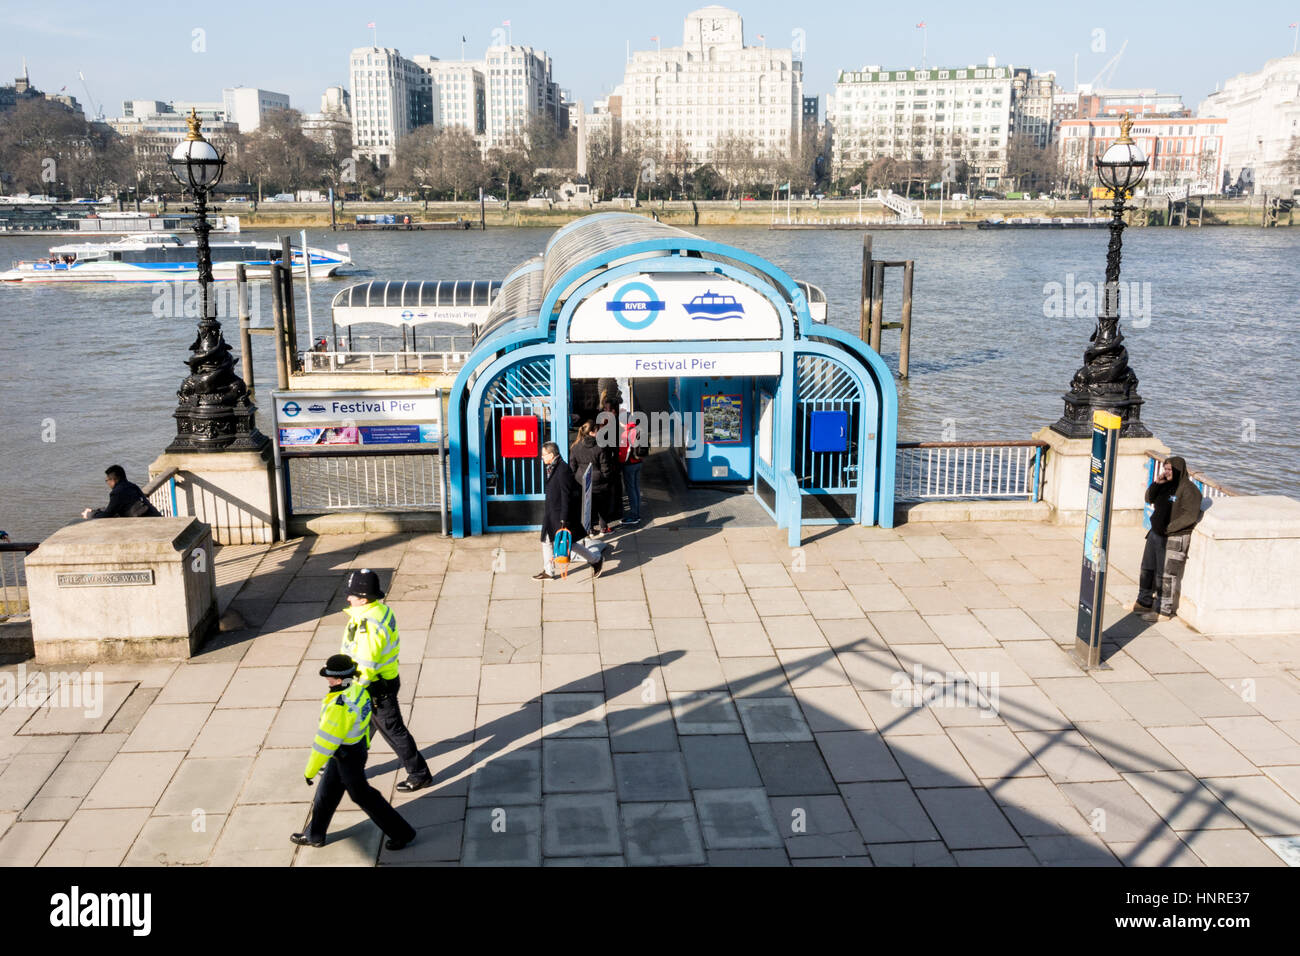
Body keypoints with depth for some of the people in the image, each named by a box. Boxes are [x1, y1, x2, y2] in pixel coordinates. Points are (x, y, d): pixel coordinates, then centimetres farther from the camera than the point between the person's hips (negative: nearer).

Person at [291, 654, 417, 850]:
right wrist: (365, 743, 23)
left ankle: (401, 832, 24)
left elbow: (325, 742, -30)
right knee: (327, 792, 24)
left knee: (362, 796, 11)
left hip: (347, 757, -9)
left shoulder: (339, 707, -38)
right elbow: (362, 717, 8)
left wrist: (310, 771, -17)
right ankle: (314, 835, 44)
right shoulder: (357, 688, -10)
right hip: (358, 745, 9)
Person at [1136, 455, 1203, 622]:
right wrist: (1156, 483, -4)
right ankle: (1144, 602, 31)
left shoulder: (1189, 490, -16)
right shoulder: (1166, 485, 8)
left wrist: (1168, 528, -21)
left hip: (1173, 539, -9)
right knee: (1147, 570, 18)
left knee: (1166, 575, -3)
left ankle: (1164, 611, 6)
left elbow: (1190, 516, -21)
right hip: (1155, 534, 9)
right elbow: (1149, 499, 12)